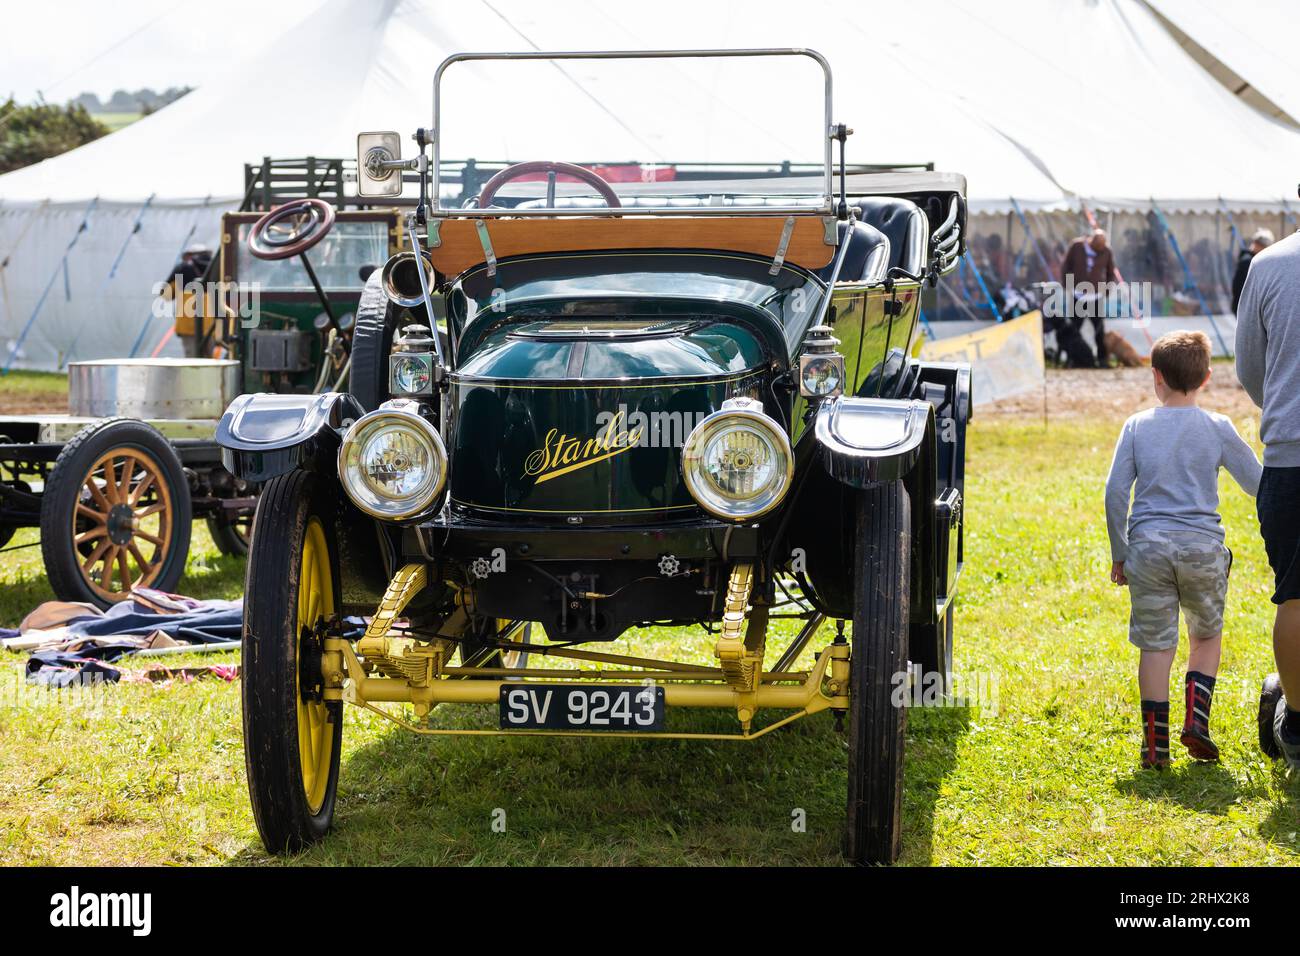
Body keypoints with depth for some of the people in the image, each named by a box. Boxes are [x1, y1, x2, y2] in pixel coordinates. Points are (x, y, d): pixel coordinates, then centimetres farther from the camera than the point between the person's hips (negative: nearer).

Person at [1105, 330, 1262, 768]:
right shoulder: (1218, 428, 1)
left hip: (1148, 546, 0)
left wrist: (1119, 552, 9)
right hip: (1202, 546, 0)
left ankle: (1155, 743, 1)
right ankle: (1196, 720, 5)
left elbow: (1115, 492, 0)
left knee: (1155, 645, 3)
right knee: (1207, 635, 19)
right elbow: (1257, 483, 7)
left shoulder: (1137, 427, 3)